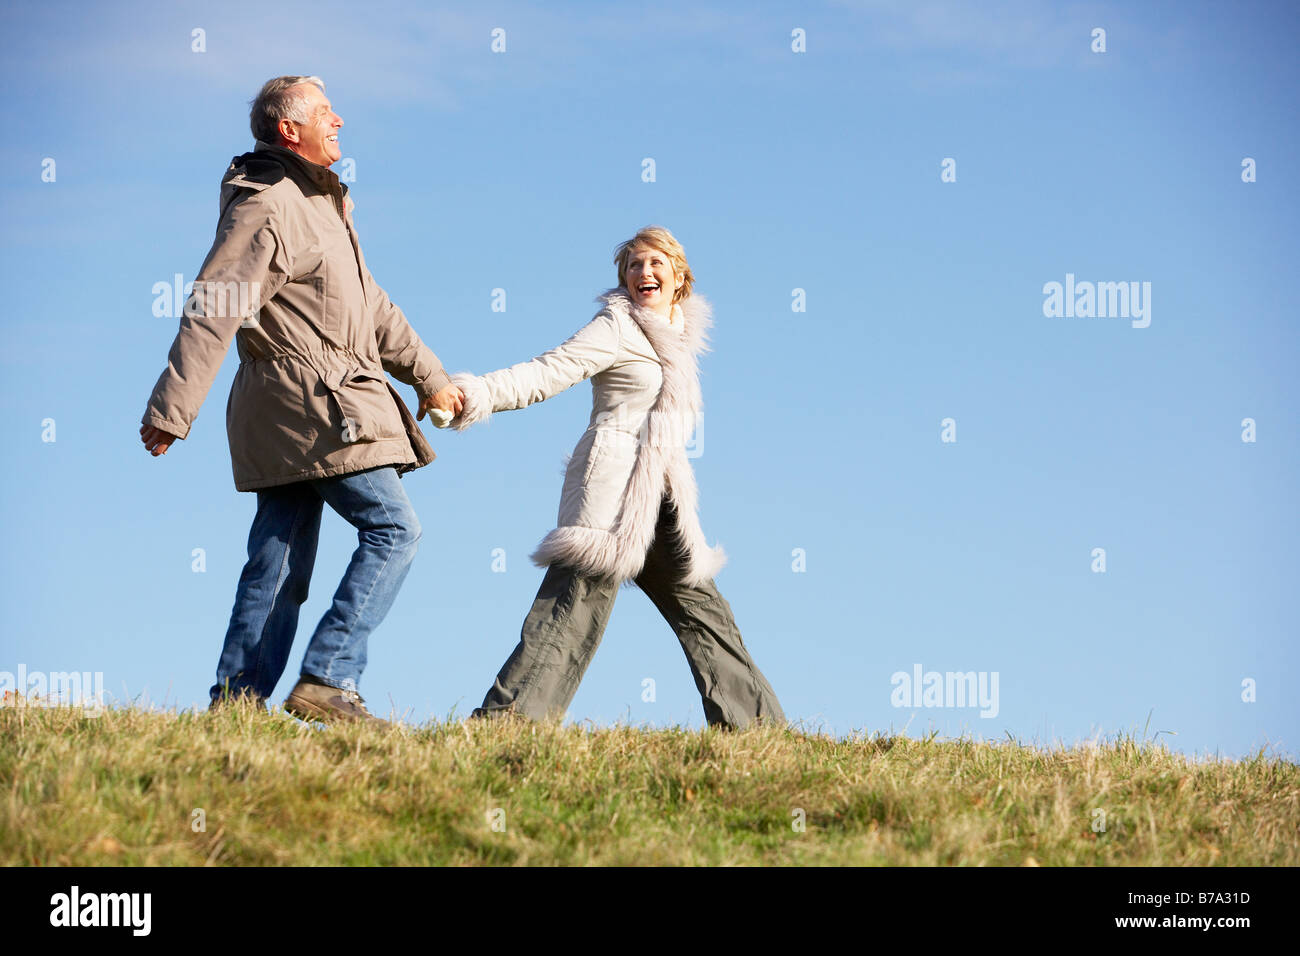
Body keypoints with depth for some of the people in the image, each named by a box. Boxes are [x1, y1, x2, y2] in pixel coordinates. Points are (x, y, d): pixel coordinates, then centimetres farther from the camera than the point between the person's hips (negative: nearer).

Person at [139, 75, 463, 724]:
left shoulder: (319, 203, 21)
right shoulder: (268, 207, -11)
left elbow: (372, 307, 27)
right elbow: (211, 311, -17)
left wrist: (427, 376, 25)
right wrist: (171, 410, -21)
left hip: (307, 405, 10)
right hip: (310, 398, -10)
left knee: (280, 562, 7)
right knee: (393, 529, -11)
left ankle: (234, 702, 7)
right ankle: (328, 681, -16)